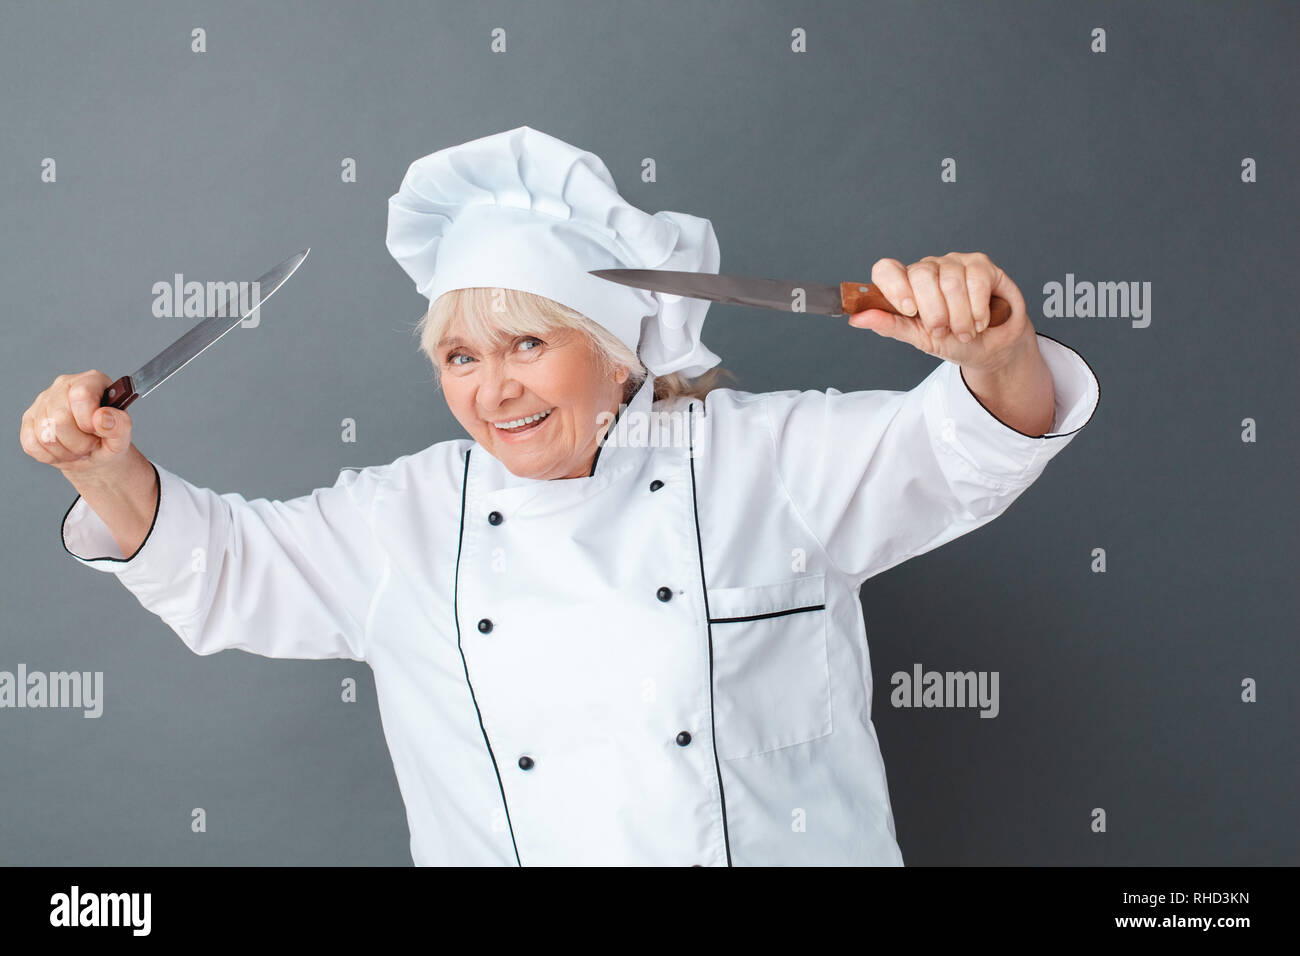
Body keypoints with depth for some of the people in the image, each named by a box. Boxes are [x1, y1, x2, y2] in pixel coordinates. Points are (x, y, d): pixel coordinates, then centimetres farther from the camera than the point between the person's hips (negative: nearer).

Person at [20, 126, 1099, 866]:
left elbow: (963, 448, -3)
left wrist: (994, 357, -26)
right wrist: (108, 466, -3)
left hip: (785, 843, -1)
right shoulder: (413, 518, 10)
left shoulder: (765, 456, 1)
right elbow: (223, 566, 15)